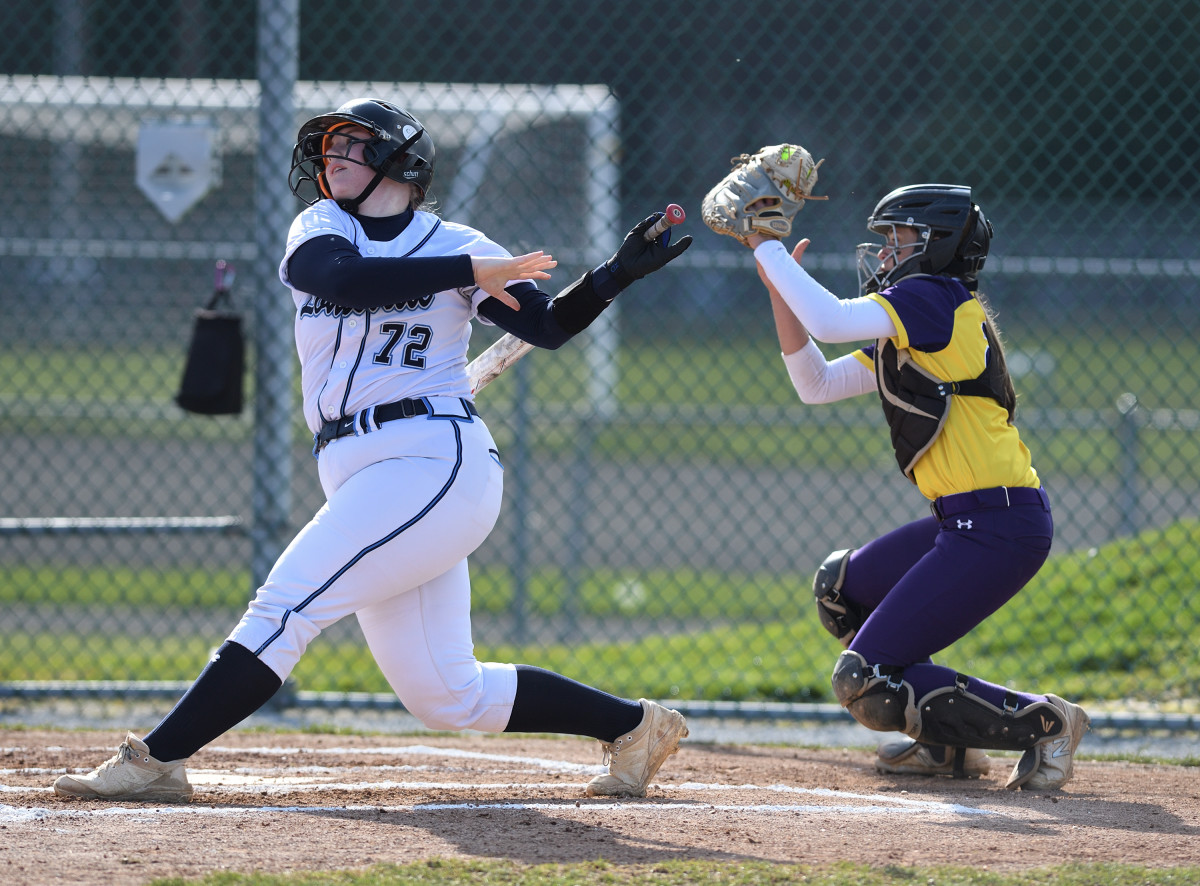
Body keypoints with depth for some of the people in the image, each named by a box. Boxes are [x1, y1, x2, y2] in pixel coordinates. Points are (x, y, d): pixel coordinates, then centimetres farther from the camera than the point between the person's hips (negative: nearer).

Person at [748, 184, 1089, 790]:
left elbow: (829, 320, -21)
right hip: (964, 523, 10)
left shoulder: (935, 299, -10)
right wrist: (780, 288, 13)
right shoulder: (902, 336, 19)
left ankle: (1042, 722, -6)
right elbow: (816, 385, 20)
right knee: (840, 587, 29)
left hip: (998, 529, -10)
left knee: (866, 684, -11)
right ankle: (947, 743, 24)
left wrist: (765, 246, -8)